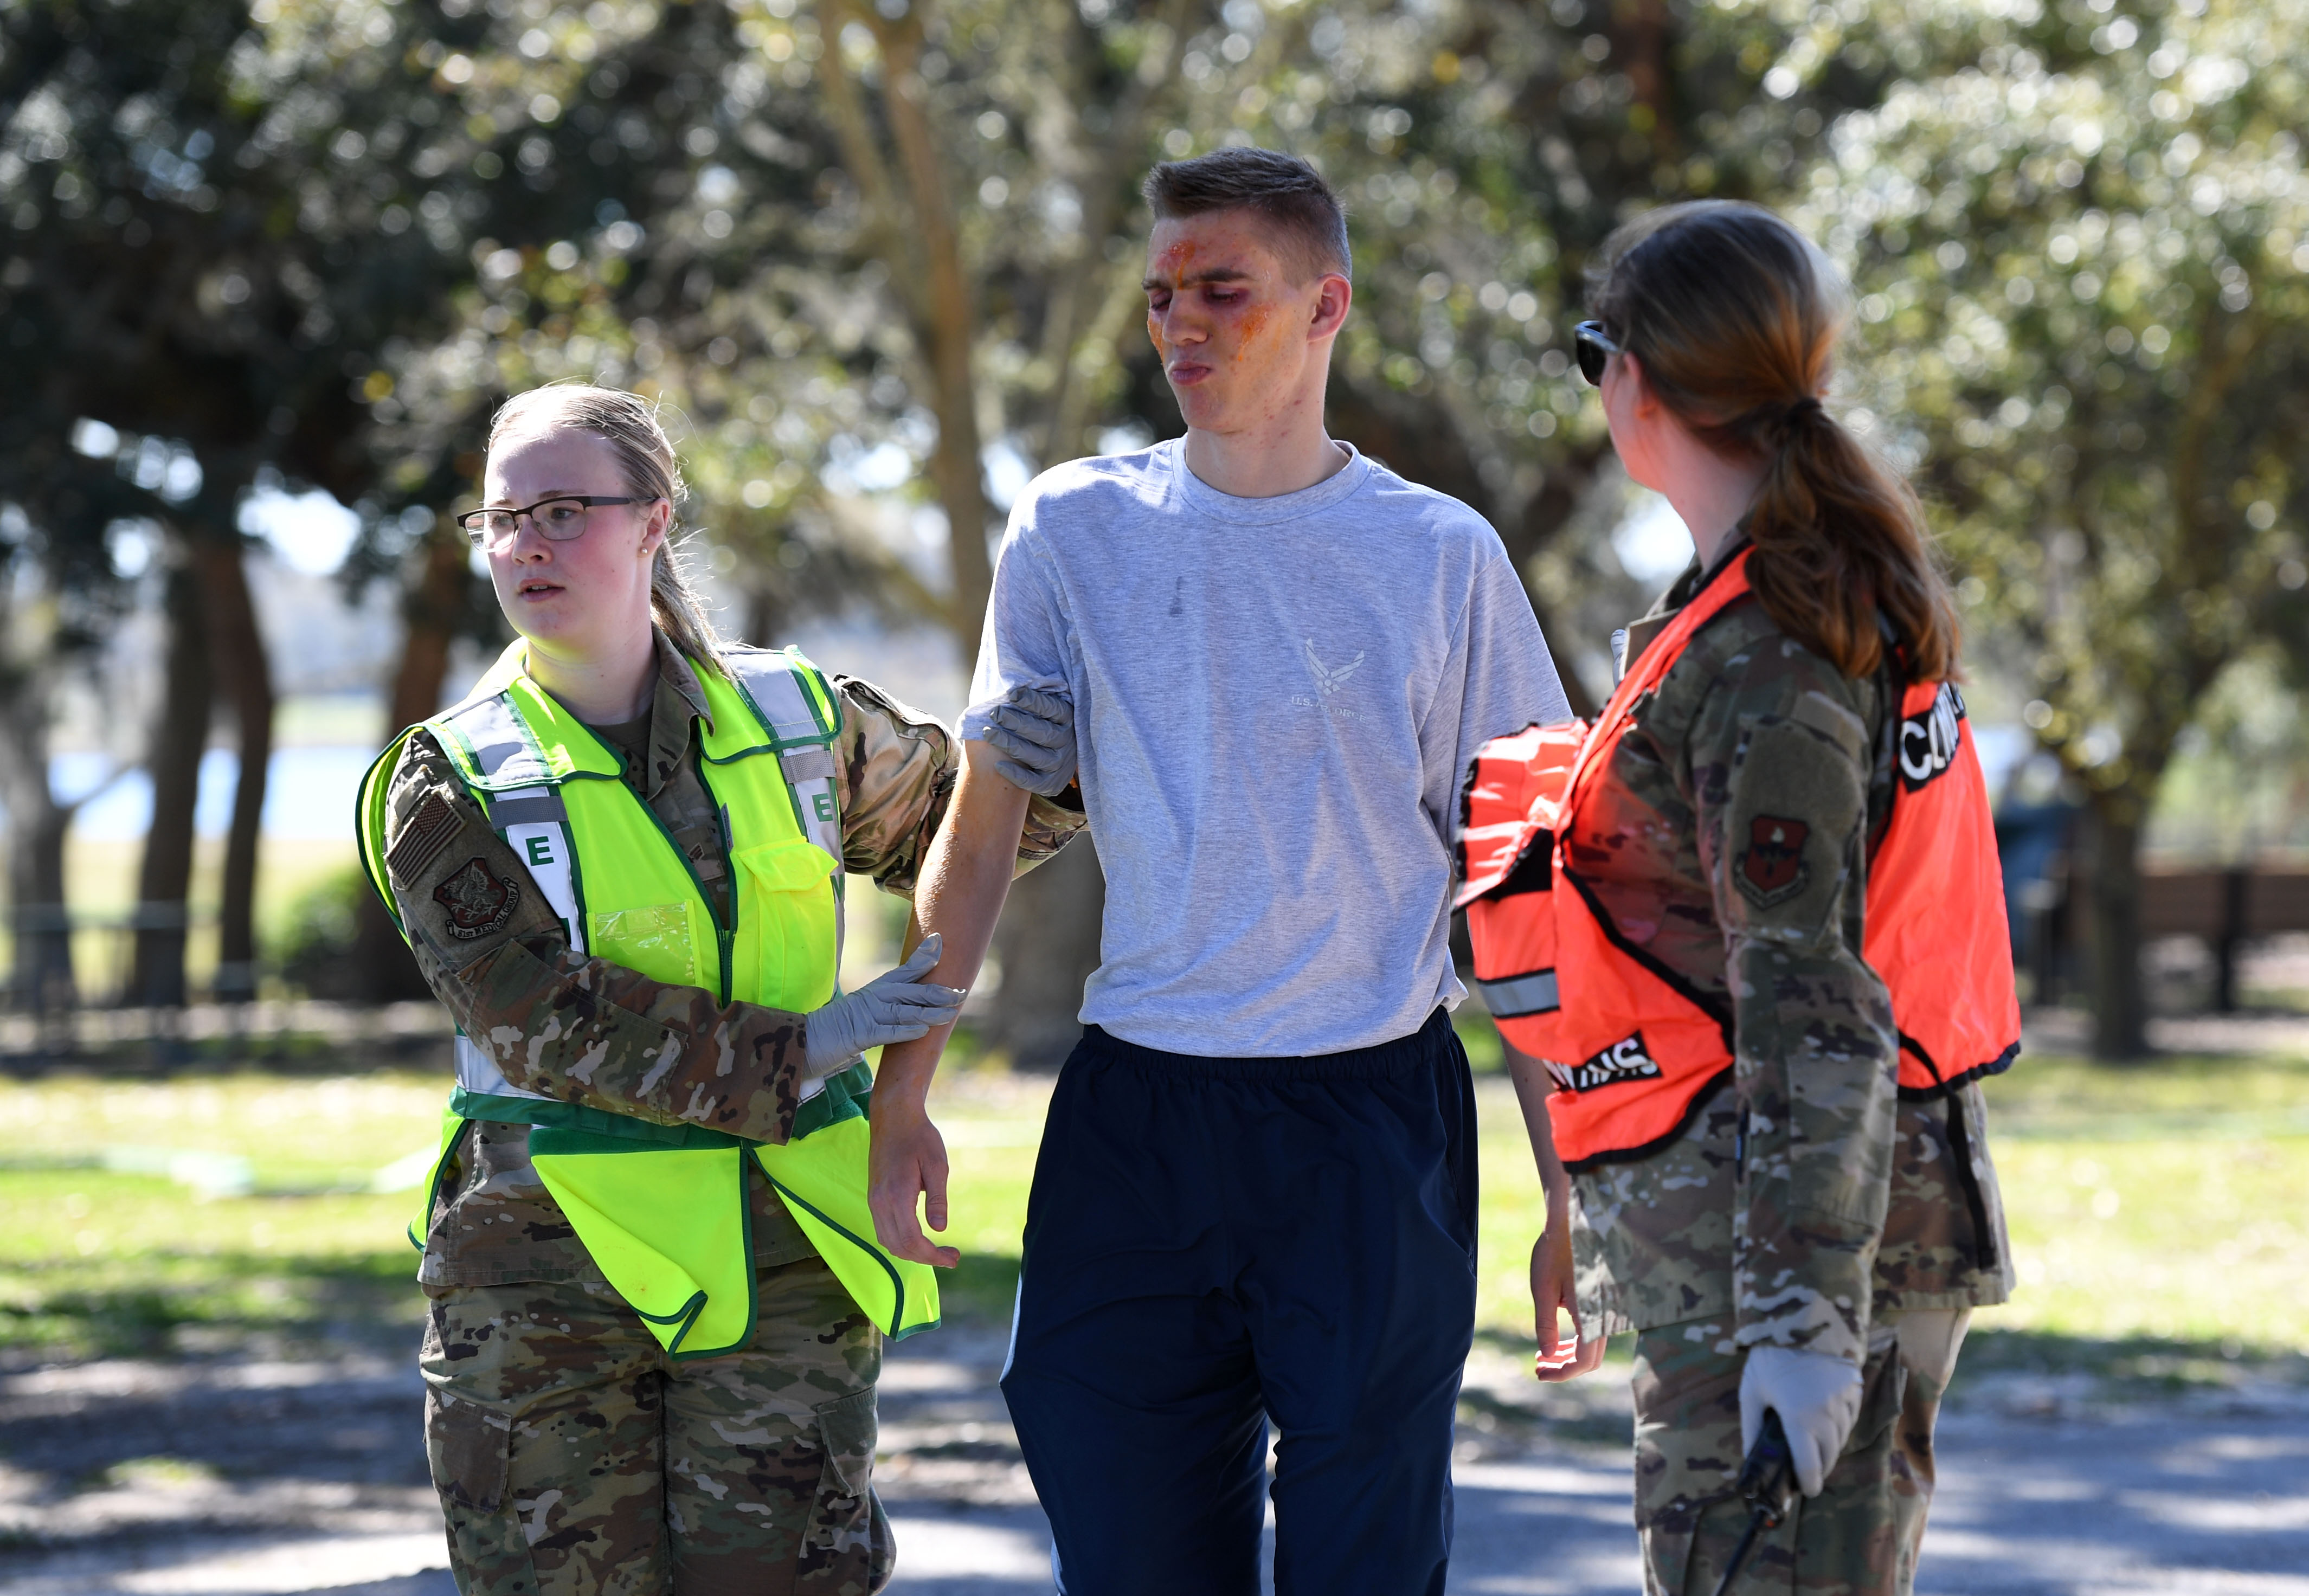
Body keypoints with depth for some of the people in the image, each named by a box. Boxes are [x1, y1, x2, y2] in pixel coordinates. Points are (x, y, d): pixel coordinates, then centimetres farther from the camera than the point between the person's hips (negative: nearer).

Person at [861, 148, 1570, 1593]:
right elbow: (981, 831, 11)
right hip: (1133, 1121, 1)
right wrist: (902, 1093, 4)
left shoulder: (1440, 556, 3)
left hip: (1376, 1115, -1)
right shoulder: (1076, 529, 6)